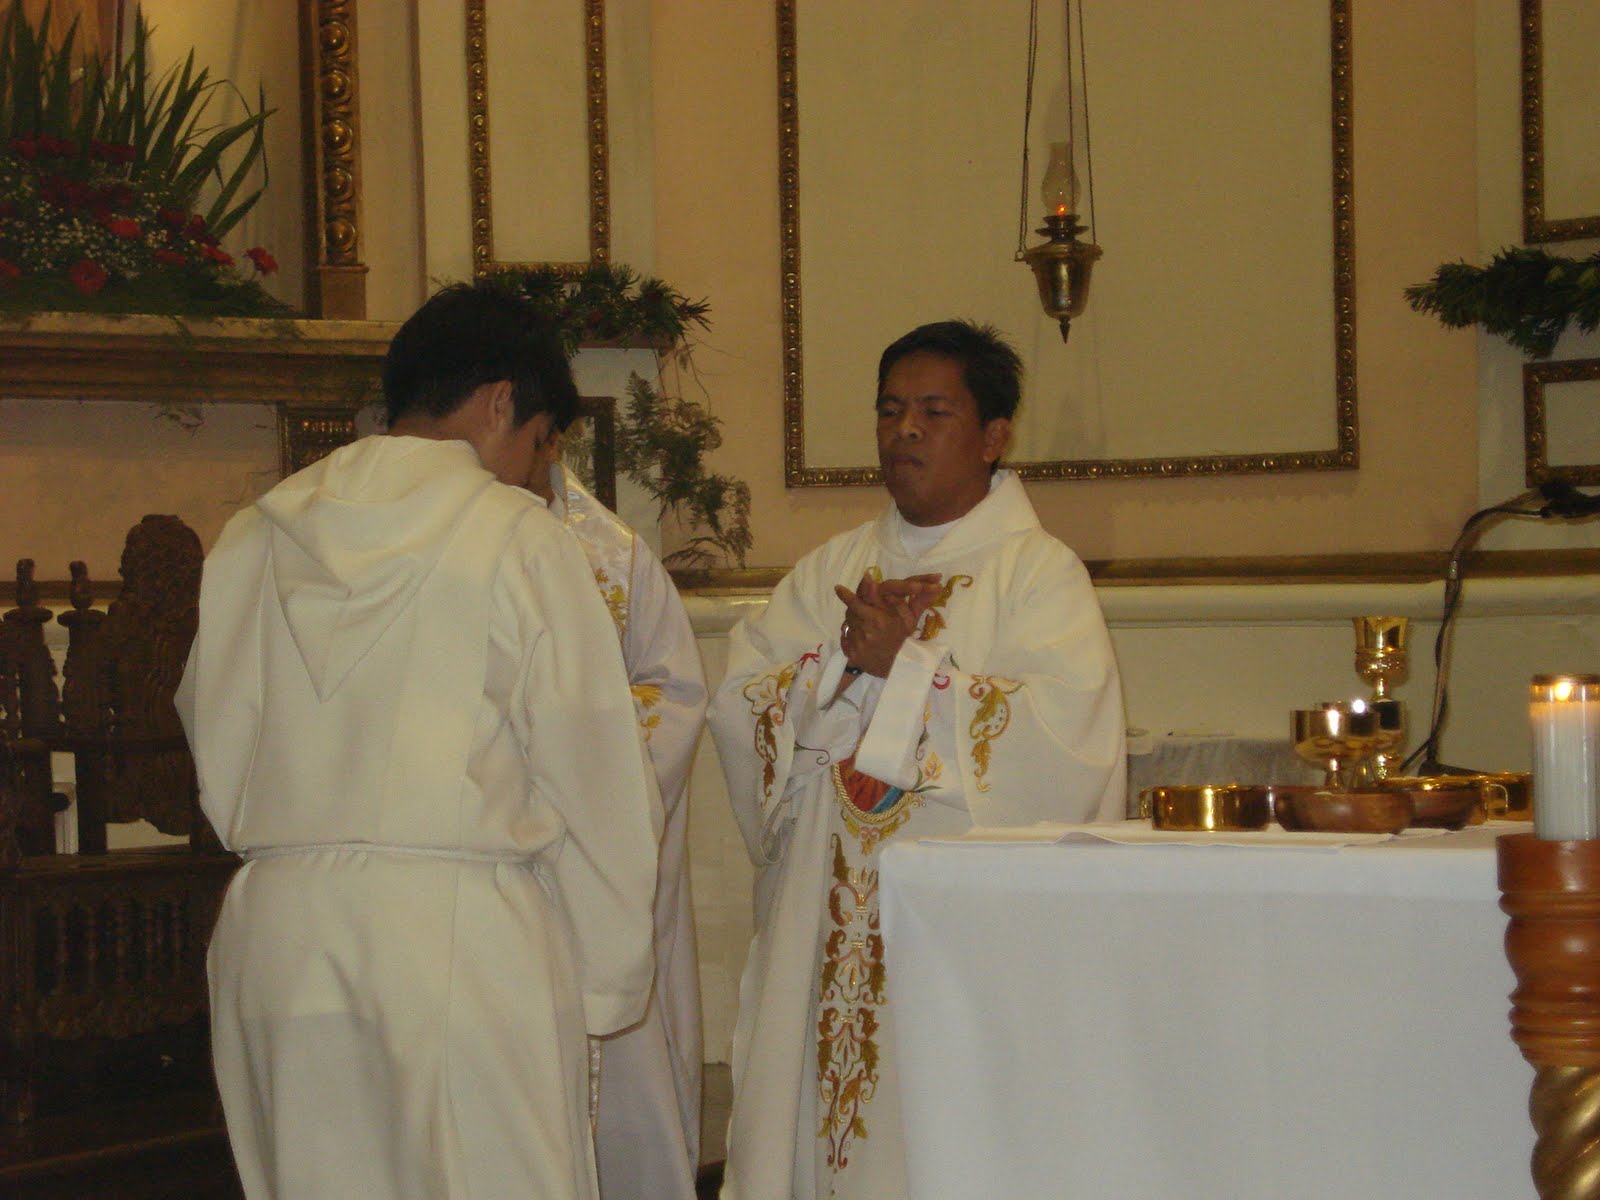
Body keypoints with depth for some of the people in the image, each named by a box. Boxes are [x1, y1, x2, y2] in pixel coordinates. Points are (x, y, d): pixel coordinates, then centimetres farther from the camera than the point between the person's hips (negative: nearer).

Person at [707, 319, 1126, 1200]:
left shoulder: (1039, 574, 0)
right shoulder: (829, 571, 16)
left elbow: (1062, 737, -15)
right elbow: (738, 708, 5)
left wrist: (904, 665, -14)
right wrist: (843, 661, -11)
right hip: (824, 926, 5)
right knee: (805, 1120, 2)